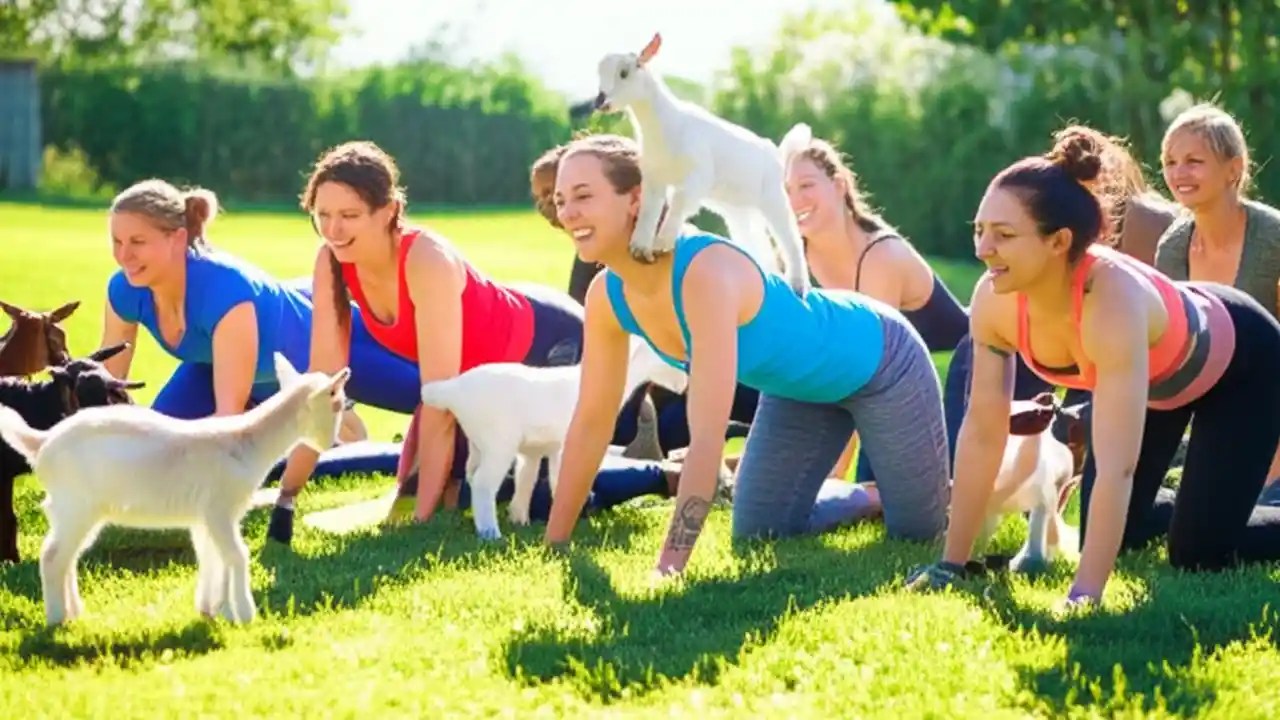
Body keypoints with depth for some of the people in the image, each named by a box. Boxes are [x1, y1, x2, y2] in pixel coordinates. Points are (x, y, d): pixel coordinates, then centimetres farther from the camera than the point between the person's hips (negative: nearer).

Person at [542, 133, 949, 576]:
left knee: (917, 531, 5)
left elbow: (707, 435, -45)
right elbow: (591, 423, -8)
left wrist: (669, 564, -47)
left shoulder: (706, 272, -42)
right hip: (799, 385, 6)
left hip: (877, 359, -6)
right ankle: (873, 497, 33)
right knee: (758, 534, 9)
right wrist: (554, 544, -7)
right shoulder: (607, 296, -19)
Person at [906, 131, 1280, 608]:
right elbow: (982, 431, -17)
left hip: (1238, 359, -6)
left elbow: (1116, 468, -46)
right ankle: (1187, 503, 36)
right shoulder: (994, 301, -27)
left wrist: (1085, 593, -48)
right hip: (1155, 379, 6)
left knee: (1199, 554, -11)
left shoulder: (1113, 303, -45)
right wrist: (952, 562, -15)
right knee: (1108, 538, 6)